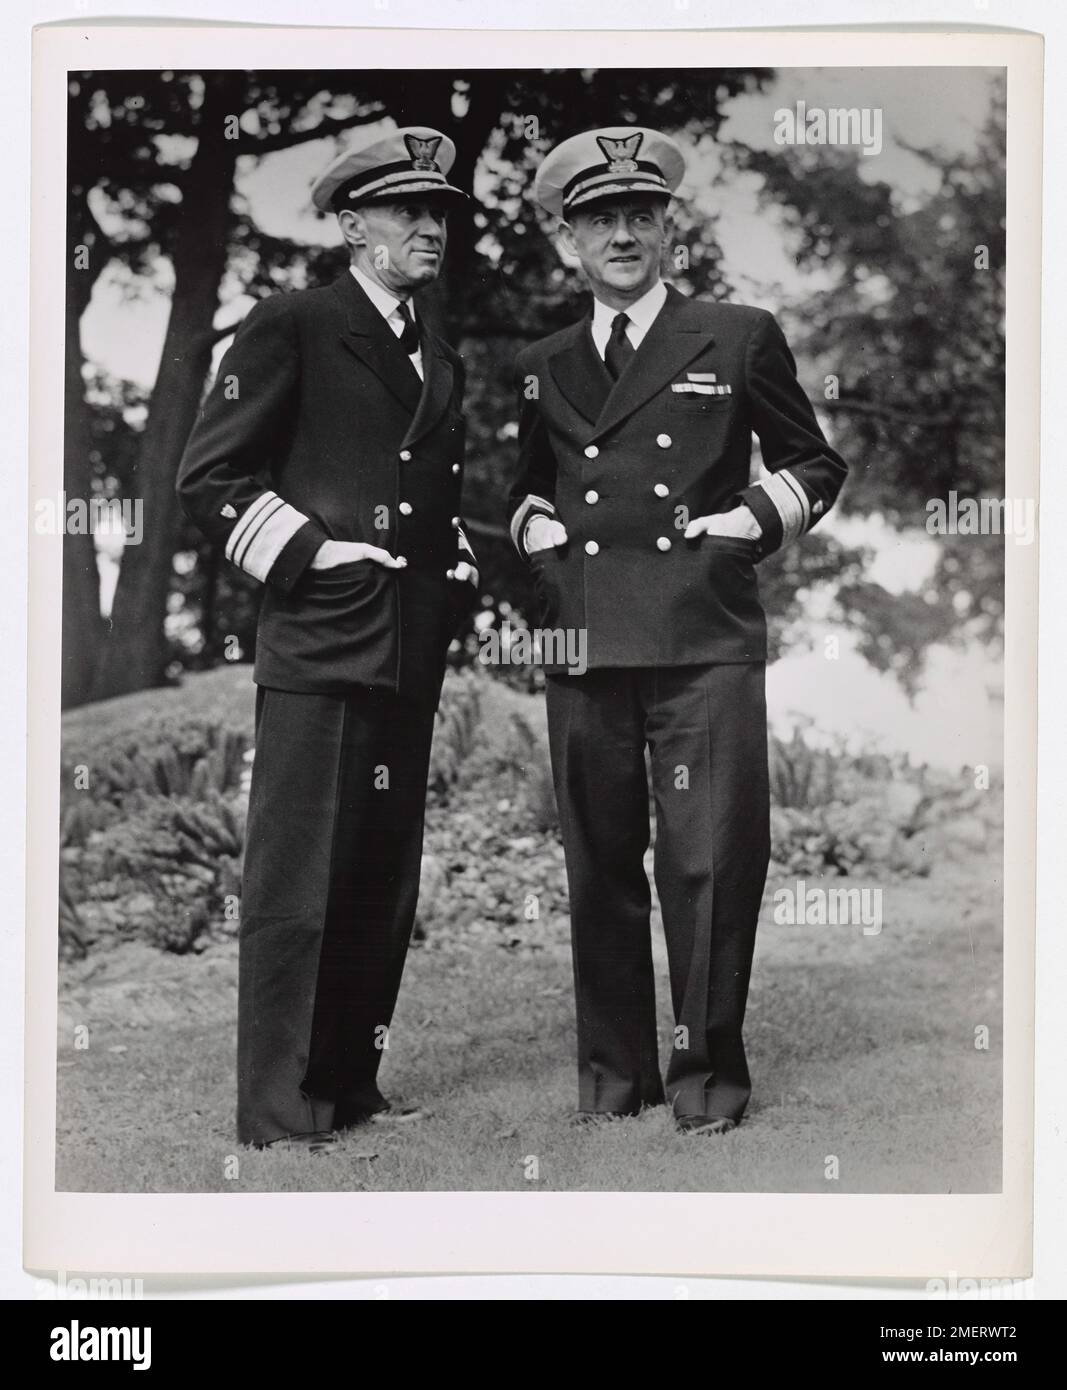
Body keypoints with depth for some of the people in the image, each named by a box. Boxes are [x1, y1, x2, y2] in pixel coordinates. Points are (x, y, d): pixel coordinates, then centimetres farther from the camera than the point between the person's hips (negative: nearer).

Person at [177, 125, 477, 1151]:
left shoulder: (441, 364, 21)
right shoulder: (289, 328, -1)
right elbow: (209, 478, -6)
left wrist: (457, 567, 13)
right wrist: (308, 553, -13)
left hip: (412, 656, 7)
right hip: (318, 647, -7)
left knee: (385, 887, 10)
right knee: (296, 887, -5)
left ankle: (350, 1088, 21)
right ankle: (277, 1114, 2)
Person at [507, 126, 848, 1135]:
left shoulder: (739, 339, 9)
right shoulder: (541, 368, 16)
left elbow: (815, 463, 16)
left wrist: (757, 521, 0)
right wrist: (537, 529, 10)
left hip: (707, 642, -3)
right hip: (584, 642, 3)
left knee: (710, 864, -6)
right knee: (599, 866, 6)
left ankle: (709, 1071, 9)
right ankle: (614, 1070, 19)